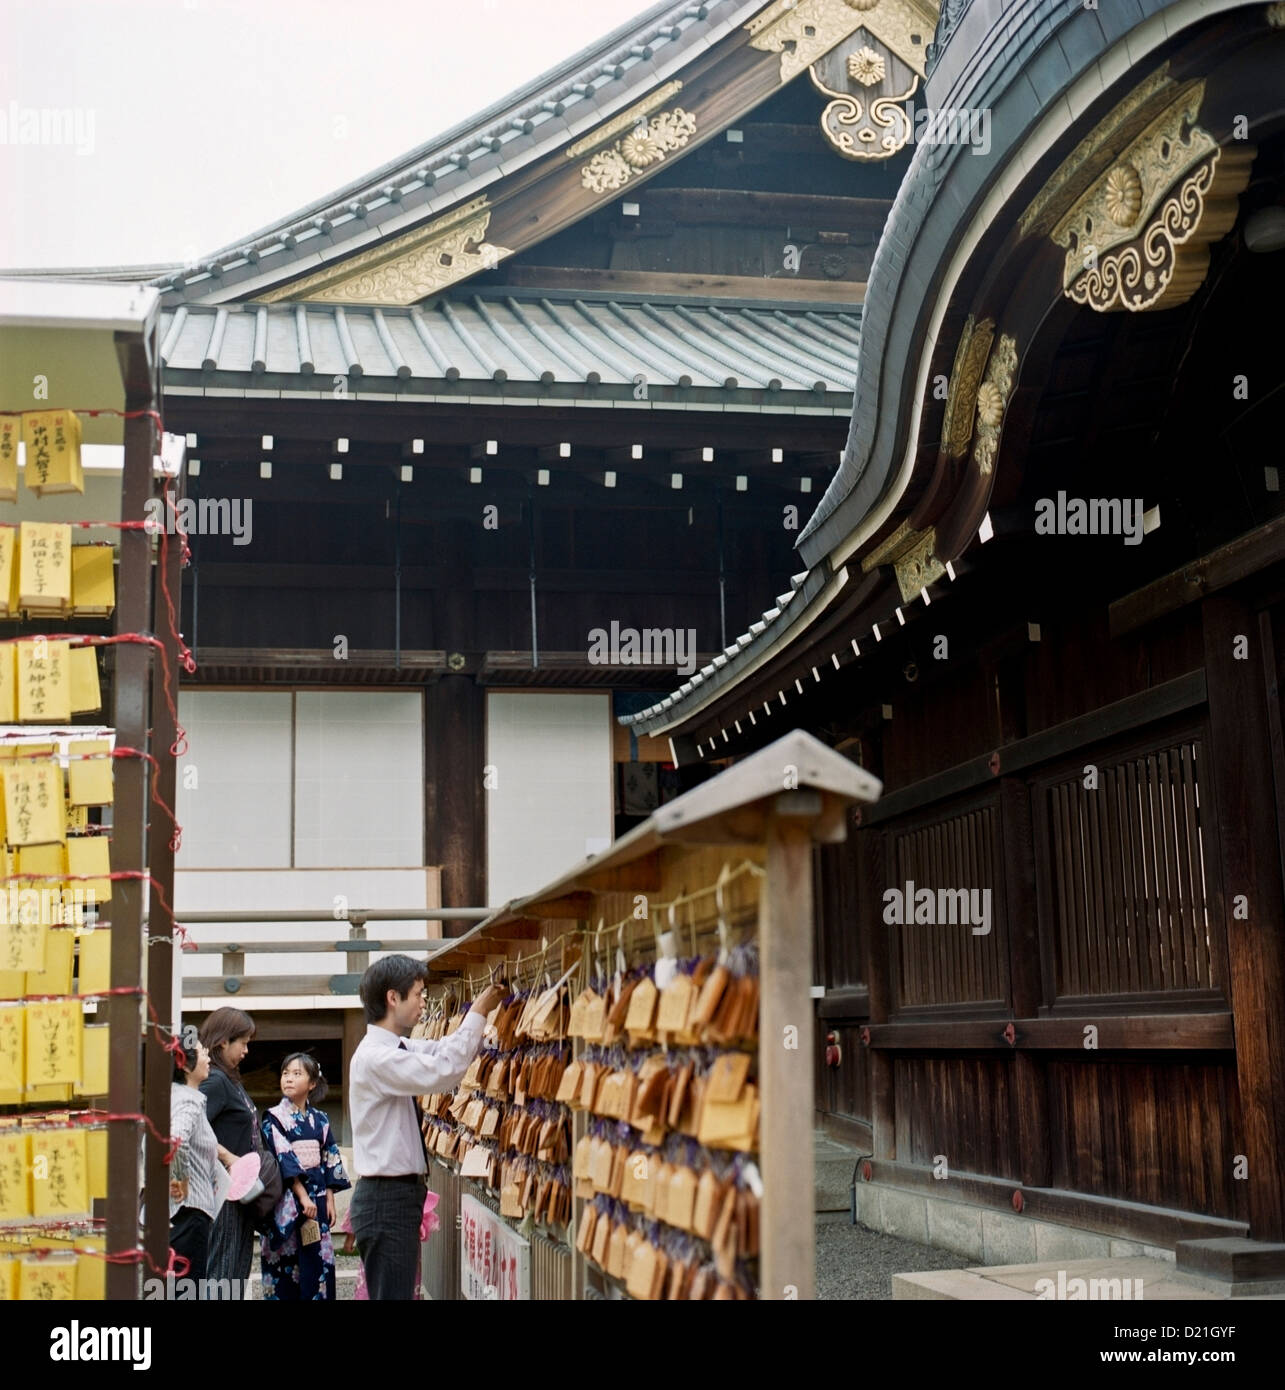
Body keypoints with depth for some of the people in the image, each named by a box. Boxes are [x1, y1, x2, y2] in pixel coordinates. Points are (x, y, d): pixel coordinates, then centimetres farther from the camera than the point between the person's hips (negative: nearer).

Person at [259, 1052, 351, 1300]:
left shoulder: (320, 1120, 9)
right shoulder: (273, 1119, -3)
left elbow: (330, 1161, 10)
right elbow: (283, 1160, -11)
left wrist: (329, 1199, 2)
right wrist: (302, 1196, -17)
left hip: (318, 1197, 4)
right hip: (288, 1199, -4)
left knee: (319, 1259, 2)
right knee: (287, 1260, -3)